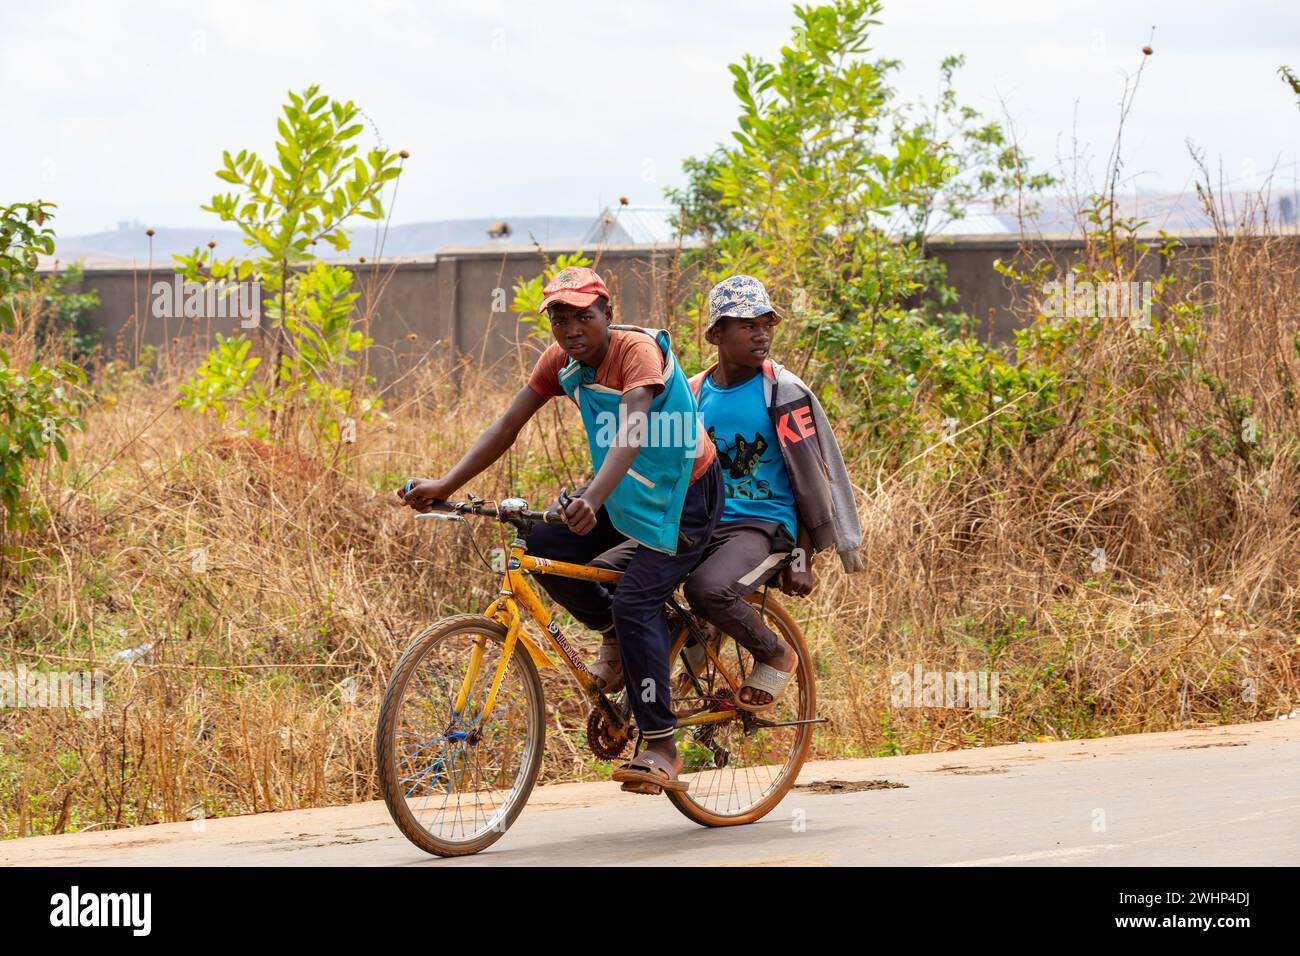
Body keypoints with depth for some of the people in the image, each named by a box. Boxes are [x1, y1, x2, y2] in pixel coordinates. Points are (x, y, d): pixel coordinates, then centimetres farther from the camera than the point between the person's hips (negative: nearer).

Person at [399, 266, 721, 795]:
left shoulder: (638, 350, -25)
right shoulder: (561, 360, -4)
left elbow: (632, 432, -40)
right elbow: (507, 425, -6)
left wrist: (593, 500, -56)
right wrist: (444, 485, -18)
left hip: (683, 497, -7)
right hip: (626, 493, 7)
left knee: (635, 600, -23)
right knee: (544, 543, -13)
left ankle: (661, 749, -20)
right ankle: (615, 634, 10)